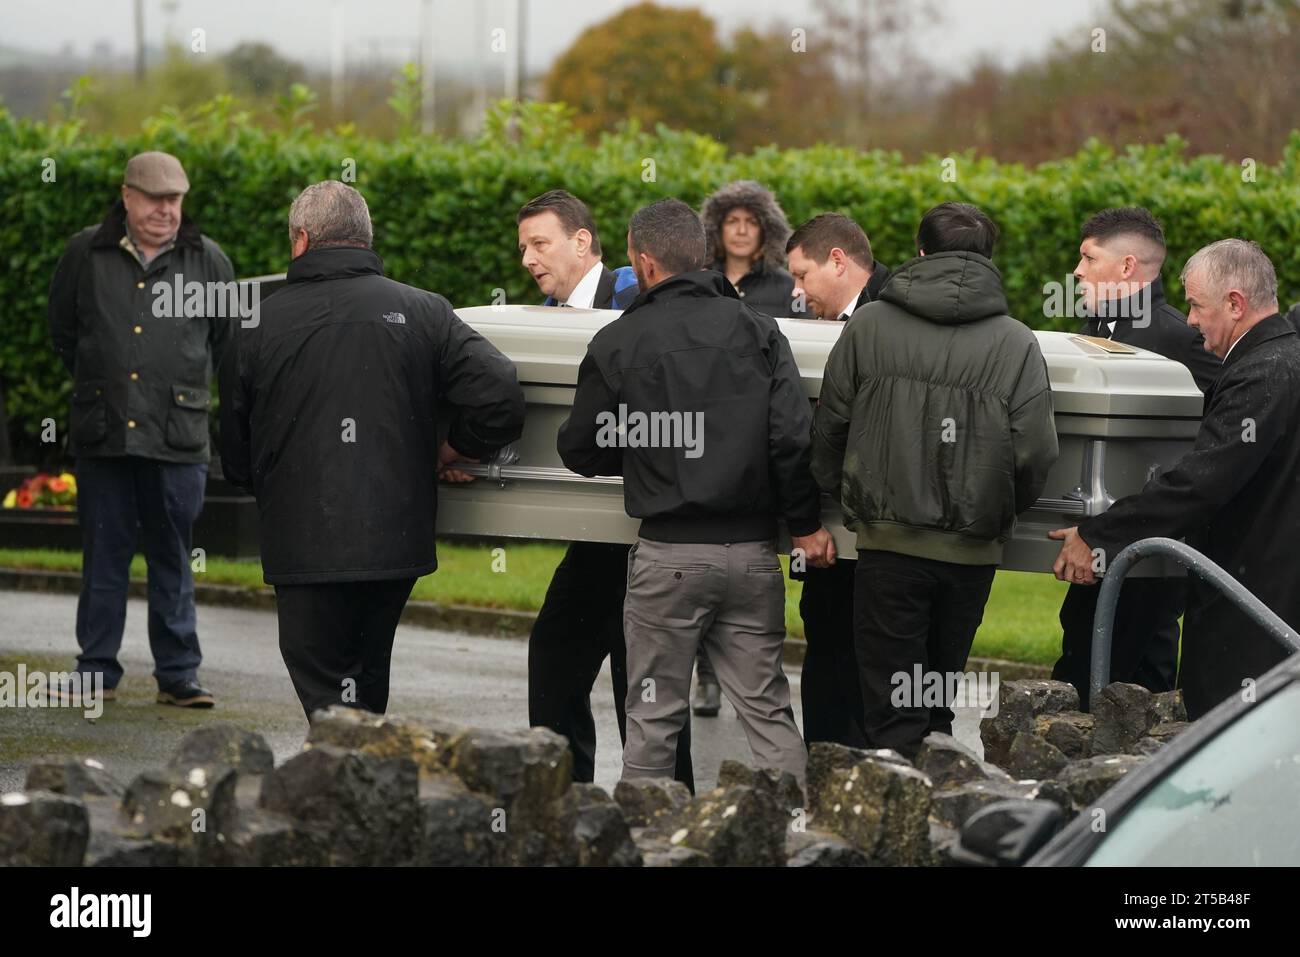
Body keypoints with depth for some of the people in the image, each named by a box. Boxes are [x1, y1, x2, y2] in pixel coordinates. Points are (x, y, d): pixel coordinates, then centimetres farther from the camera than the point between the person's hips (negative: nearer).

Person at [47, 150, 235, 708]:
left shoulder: (207, 261, 6)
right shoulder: (86, 255, 5)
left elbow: (225, 341, 19)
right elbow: (62, 331, 18)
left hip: (178, 437, 0)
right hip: (102, 432, 0)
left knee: (173, 561, 3)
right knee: (103, 557, 4)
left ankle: (178, 674, 9)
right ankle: (97, 672, 10)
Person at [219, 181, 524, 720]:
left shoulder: (260, 327, -1)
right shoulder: (423, 313, 2)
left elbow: (236, 461, 7)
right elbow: (500, 397, -10)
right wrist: (455, 449, 9)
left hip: (307, 549, -3)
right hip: (398, 541, 3)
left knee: (329, 700, 0)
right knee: (365, 684, 20)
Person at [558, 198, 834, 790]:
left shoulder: (617, 344, -2)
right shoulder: (757, 331, 3)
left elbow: (581, 452, 5)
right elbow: (792, 436, -6)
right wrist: (806, 523, 5)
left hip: (669, 556, -2)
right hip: (751, 551, 2)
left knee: (654, 718, 6)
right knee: (768, 712, 7)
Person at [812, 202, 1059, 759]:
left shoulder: (869, 326, 0)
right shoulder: (1016, 343, -1)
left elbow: (828, 426, 4)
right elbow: (1035, 453, -4)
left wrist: (843, 498, 21)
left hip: (889, 541, -1)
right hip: (971, 547, 1)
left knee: (894, 716, 1)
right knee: (940, 702, 16)